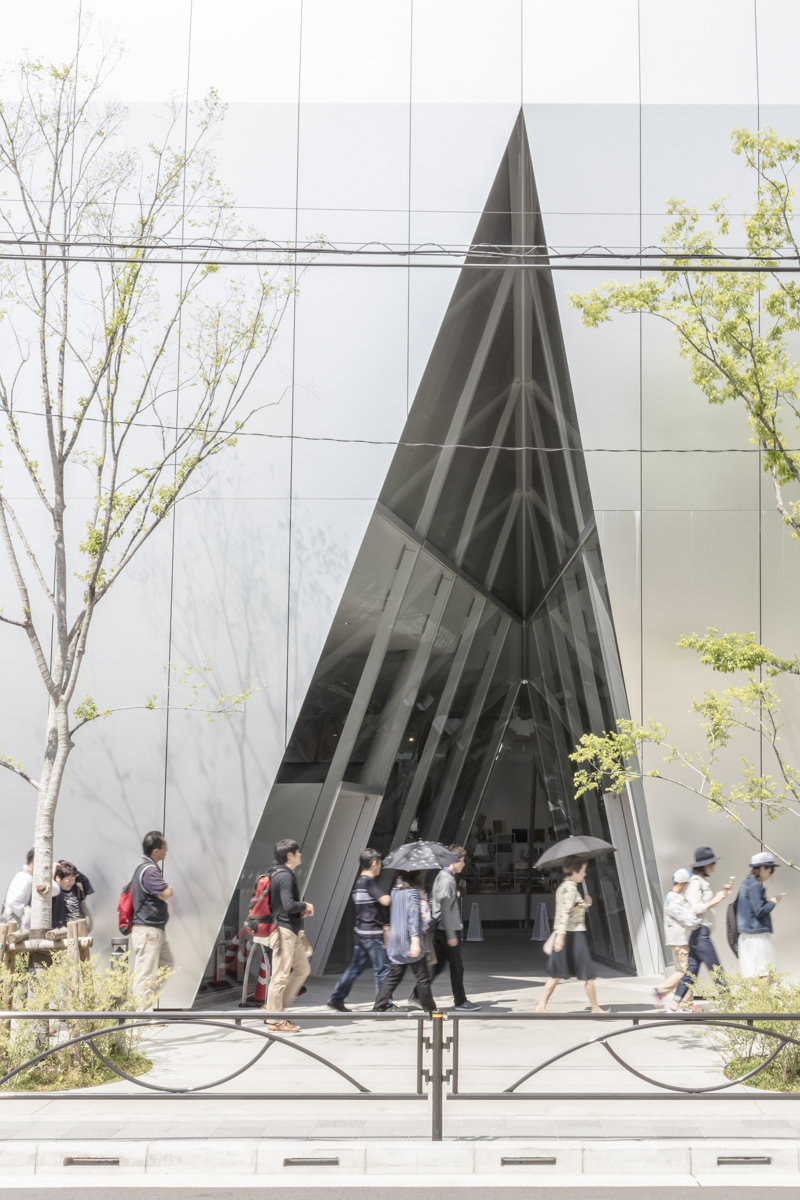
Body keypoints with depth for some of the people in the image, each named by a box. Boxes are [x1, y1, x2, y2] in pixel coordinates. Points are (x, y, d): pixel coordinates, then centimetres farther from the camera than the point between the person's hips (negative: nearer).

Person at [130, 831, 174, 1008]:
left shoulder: (145, 868, 14)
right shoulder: (149, 870, -20)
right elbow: (165, 893, -24)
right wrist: (169, 888, -3)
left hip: (156, 929, 11)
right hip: (148, 930, -11)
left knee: (166, 962, 20)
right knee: (146, 973, -7)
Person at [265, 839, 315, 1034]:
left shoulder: (284, 874, 15)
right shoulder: (284, 876, -17)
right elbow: (289, 905, -26)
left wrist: (300, 909, 11)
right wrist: (306, 905, -9)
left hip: (292, 931, 11)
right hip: (284, 931, -11)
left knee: (302, 969, 14)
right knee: (281, 975, -4)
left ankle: (276, 1005, 19)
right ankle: (275, 1021, 2)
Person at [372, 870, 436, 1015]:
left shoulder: (394, 890, 8)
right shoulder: (413, 892, -12)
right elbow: (413, 917, -19)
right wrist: (415, 940, -23)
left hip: (395, 942, 7)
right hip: (410, 941, -7)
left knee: (393, 978, 10)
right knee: (422, 978, 5)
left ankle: (378, 1008, 3)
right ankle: (429, 1009, 13)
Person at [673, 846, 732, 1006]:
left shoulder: (702, 881, 17)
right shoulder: (695, 882, -14)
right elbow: (696, 908, -21)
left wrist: (722, 892, 13)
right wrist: (715, 900, -15)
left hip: (699, 933, 10)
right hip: (700, 931, -10)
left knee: (691, 970, 8)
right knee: (716, 969, -4)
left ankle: (675, 1003, 8)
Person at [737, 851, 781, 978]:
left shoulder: (746, 883, 16)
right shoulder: (755, 885, -13)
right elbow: (759, 911, -17)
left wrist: (767, 901, 14)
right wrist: (773, 902, -3)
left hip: (746, 936, 10)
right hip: (758, 935, -10)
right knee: (765, 974, -9)